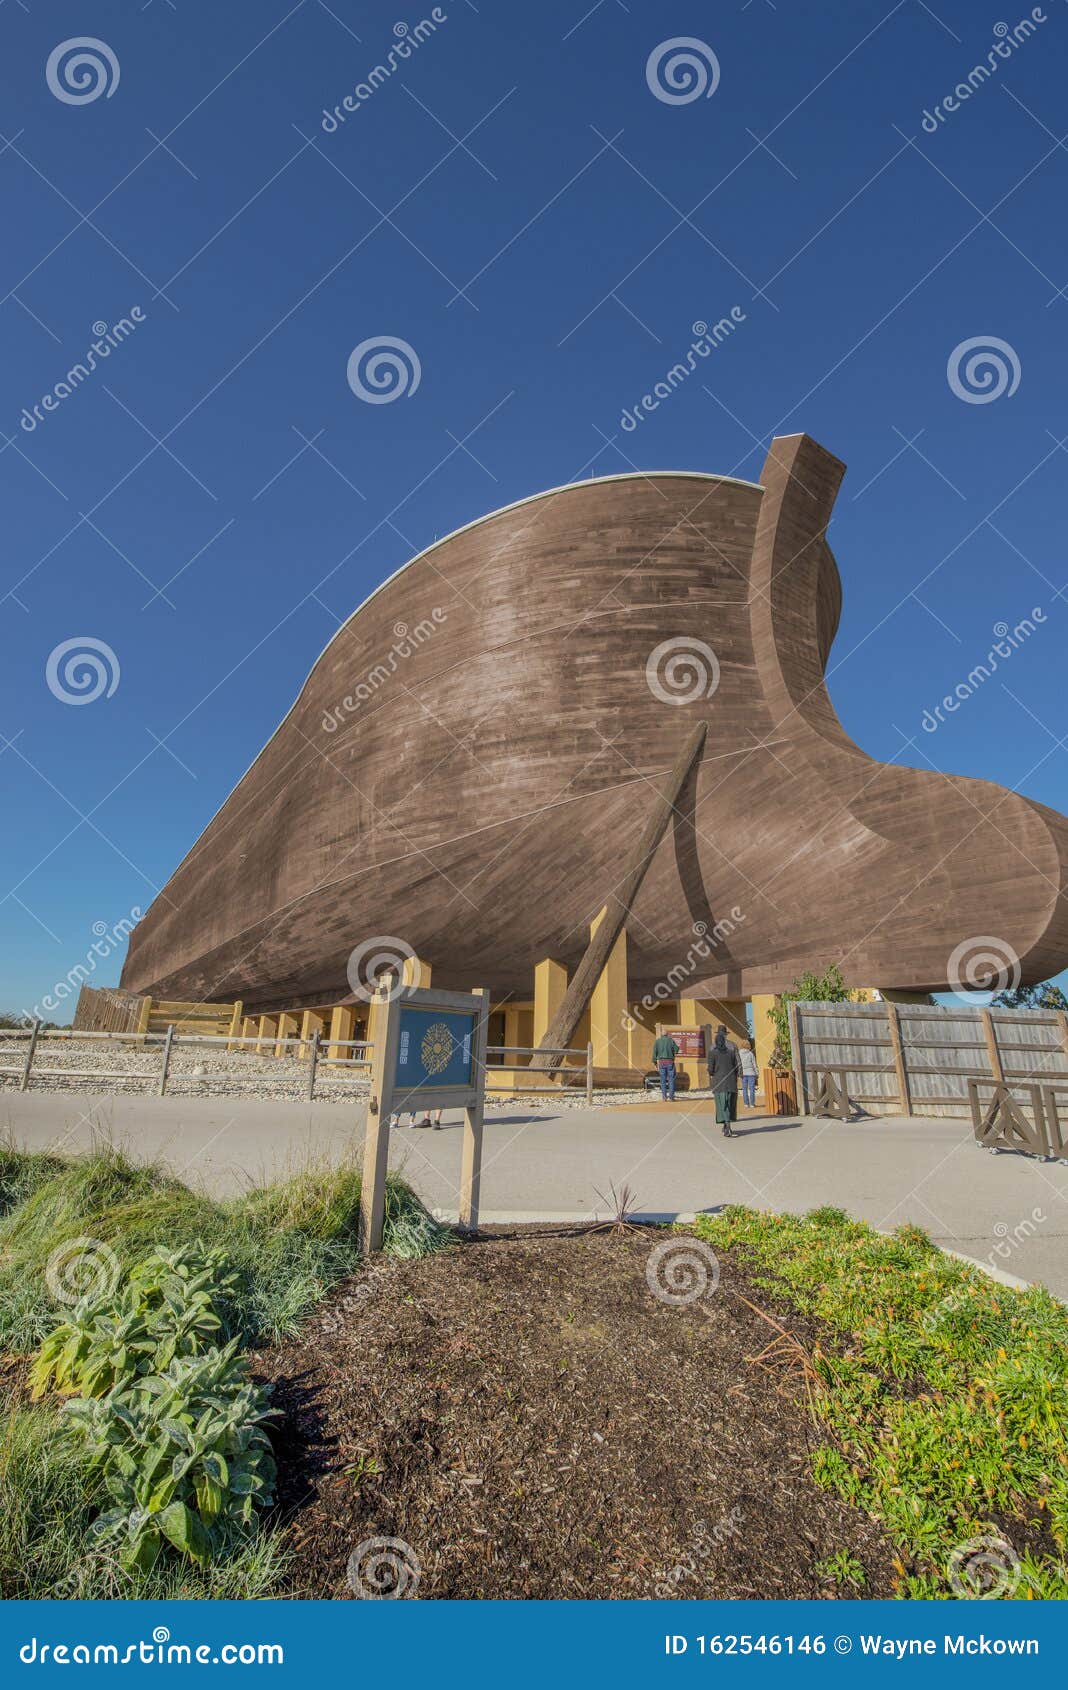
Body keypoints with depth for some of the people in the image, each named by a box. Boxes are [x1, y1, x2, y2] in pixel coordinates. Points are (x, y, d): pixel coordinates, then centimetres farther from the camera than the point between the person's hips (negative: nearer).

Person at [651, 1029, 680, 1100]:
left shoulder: (657, 1041, 6)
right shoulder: (671, 1040, 2)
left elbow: (654, 1053, 3)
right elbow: (676, 1050, 6)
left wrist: (655, 1064, 7)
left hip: (661, 1062, 1)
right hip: (670, 1062, -1)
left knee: (663, 1080, 8)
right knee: (671, 1079, 4)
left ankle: (664, 1097, 6)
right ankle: (671, 1097, 0)